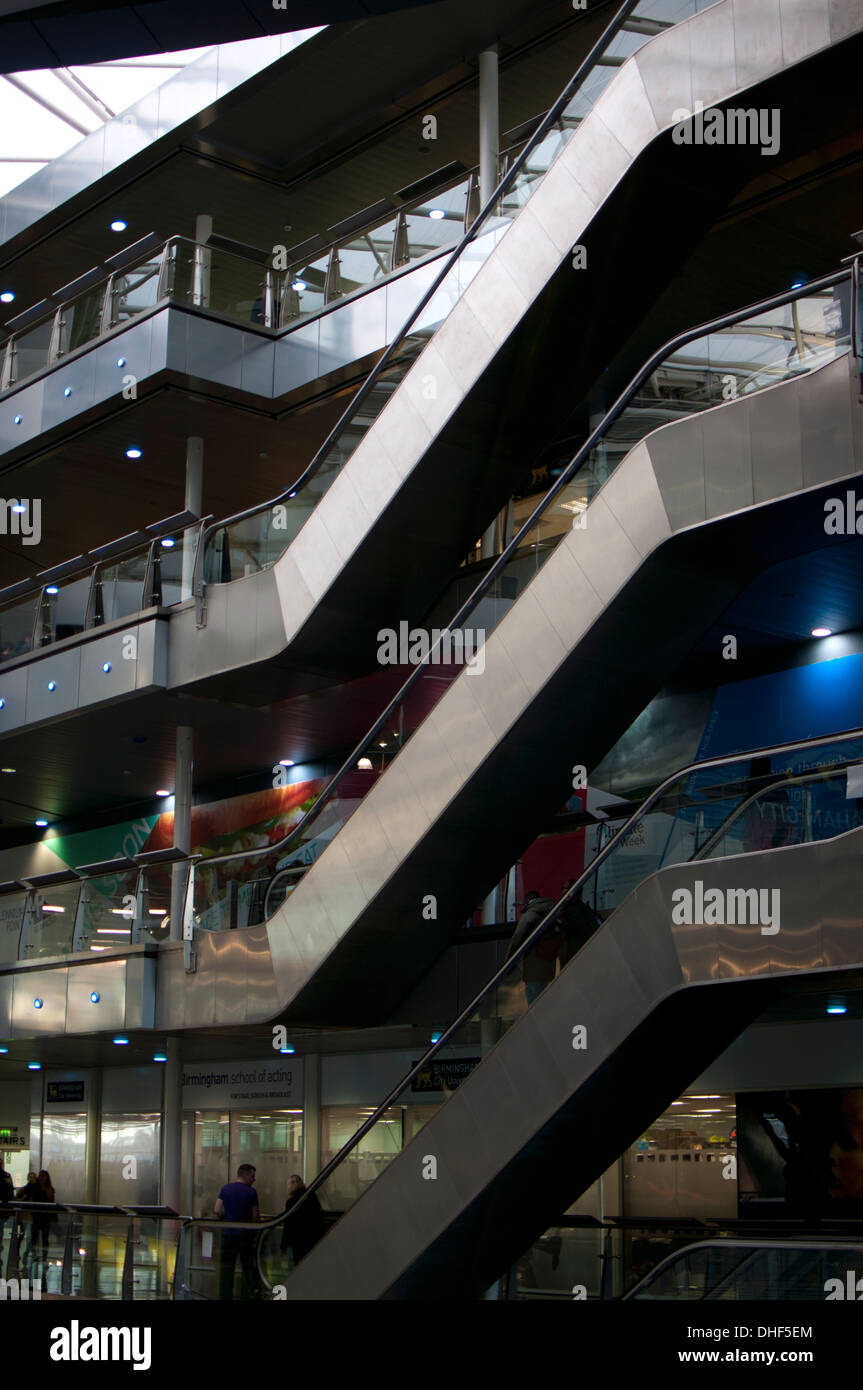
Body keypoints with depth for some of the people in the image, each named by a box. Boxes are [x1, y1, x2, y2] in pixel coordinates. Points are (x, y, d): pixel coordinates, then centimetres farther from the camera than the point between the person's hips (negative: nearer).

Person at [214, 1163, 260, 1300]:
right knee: (248, 1266, 10)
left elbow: (217, 1210, -2)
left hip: (228, 1233, 2)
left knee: (227, 1267, 8)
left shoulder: (226, 1188, 1)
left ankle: (225, 1296, 7)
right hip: (245, 1234, -2)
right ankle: (250, 1294, 4)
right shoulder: (251, 1192, -8)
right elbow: (256, 1216, -7)